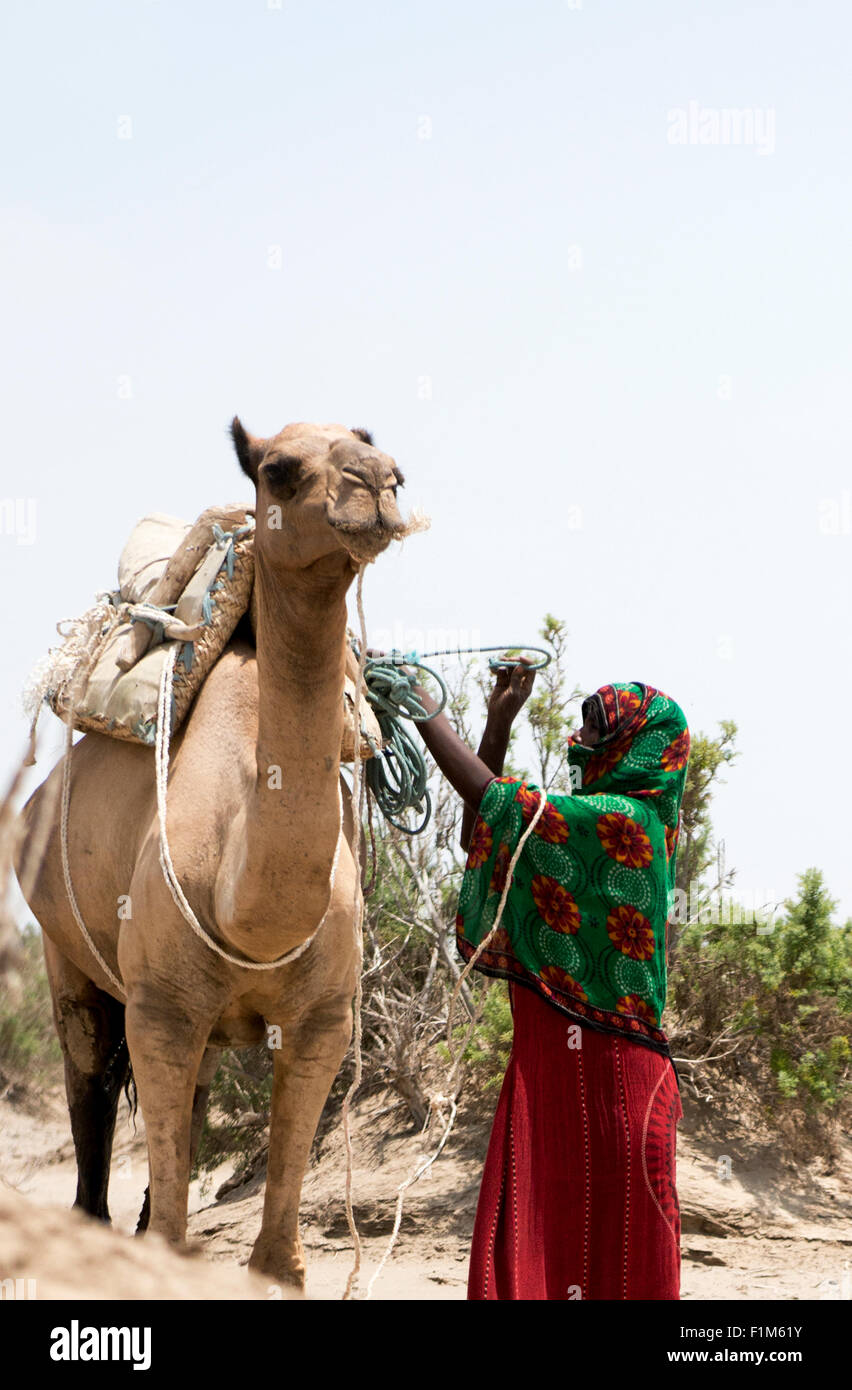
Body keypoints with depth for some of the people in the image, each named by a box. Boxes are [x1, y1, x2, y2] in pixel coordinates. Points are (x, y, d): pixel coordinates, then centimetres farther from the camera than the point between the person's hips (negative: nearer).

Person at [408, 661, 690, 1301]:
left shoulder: (624, 820, -12)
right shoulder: (593, 822, 17)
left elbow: (494, 798, -14)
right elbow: (480, 829, 24)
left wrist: (420, 703, -6)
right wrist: (500, 721, 18)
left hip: (601, 1073, -9)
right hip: (556, 1060, 9)